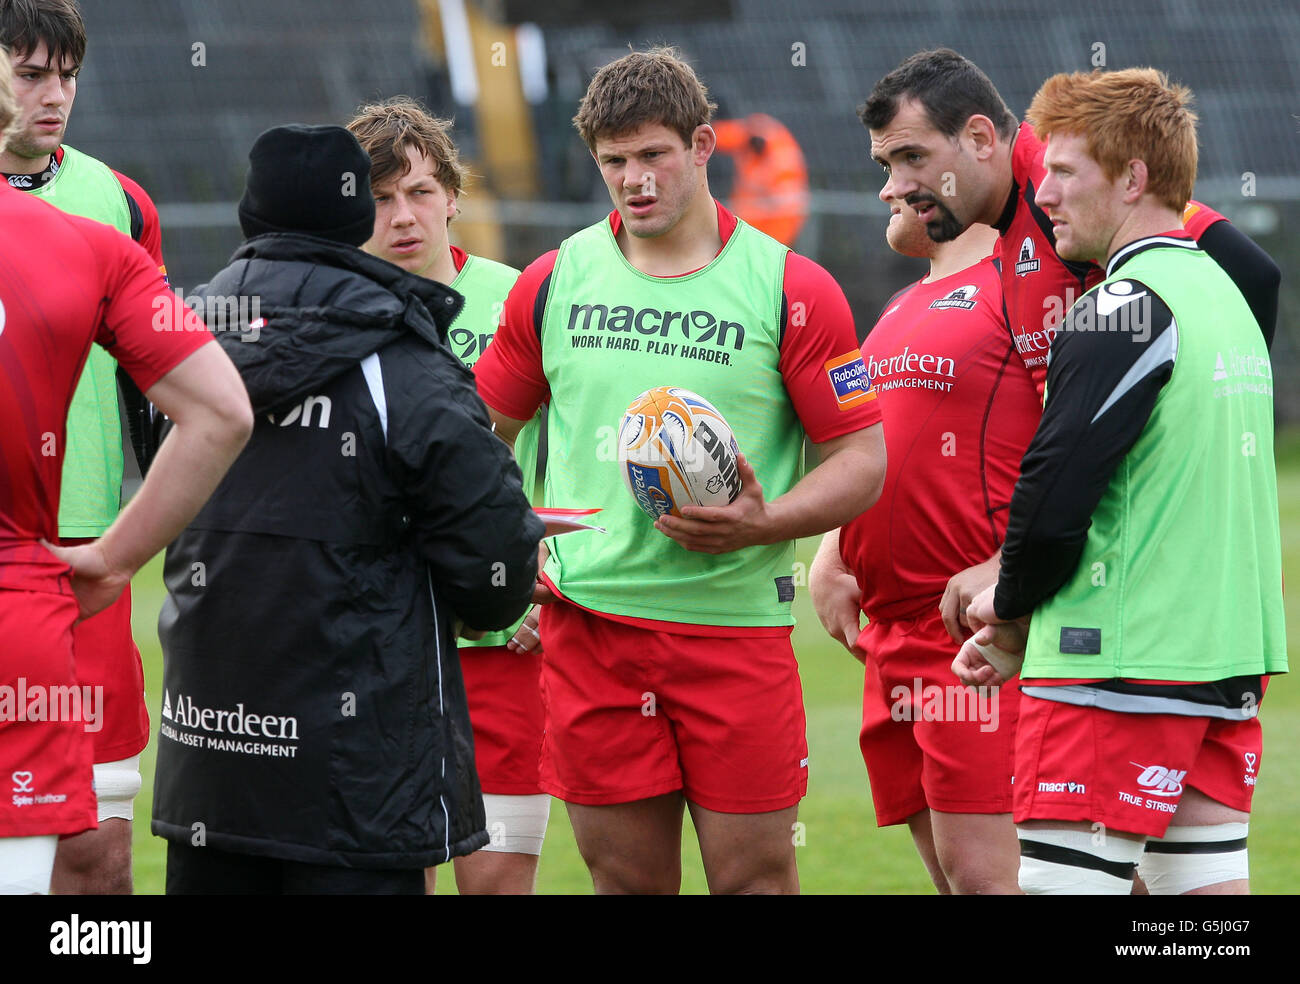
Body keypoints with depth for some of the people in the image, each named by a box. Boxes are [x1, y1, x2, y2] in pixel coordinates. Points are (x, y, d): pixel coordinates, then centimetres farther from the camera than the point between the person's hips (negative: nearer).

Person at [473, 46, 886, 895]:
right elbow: (481, 433, 19)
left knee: (753, 875, -3)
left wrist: (763, 523, -17)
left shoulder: (791, 290, -2)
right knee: (625, 876, 5)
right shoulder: (554, 283, 7)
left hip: (736, 625, -2)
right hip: (586, 625, 2)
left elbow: (863, 460, -1)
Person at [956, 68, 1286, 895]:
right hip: (1231, 657, 9)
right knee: (1207, 882, 7)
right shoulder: (1226, 296, 16)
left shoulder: (1125, 308, -12)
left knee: (1061, 882, -7)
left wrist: (1011, 609, 1)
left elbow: (1056, 493, -18)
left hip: (1119, 670, -9)